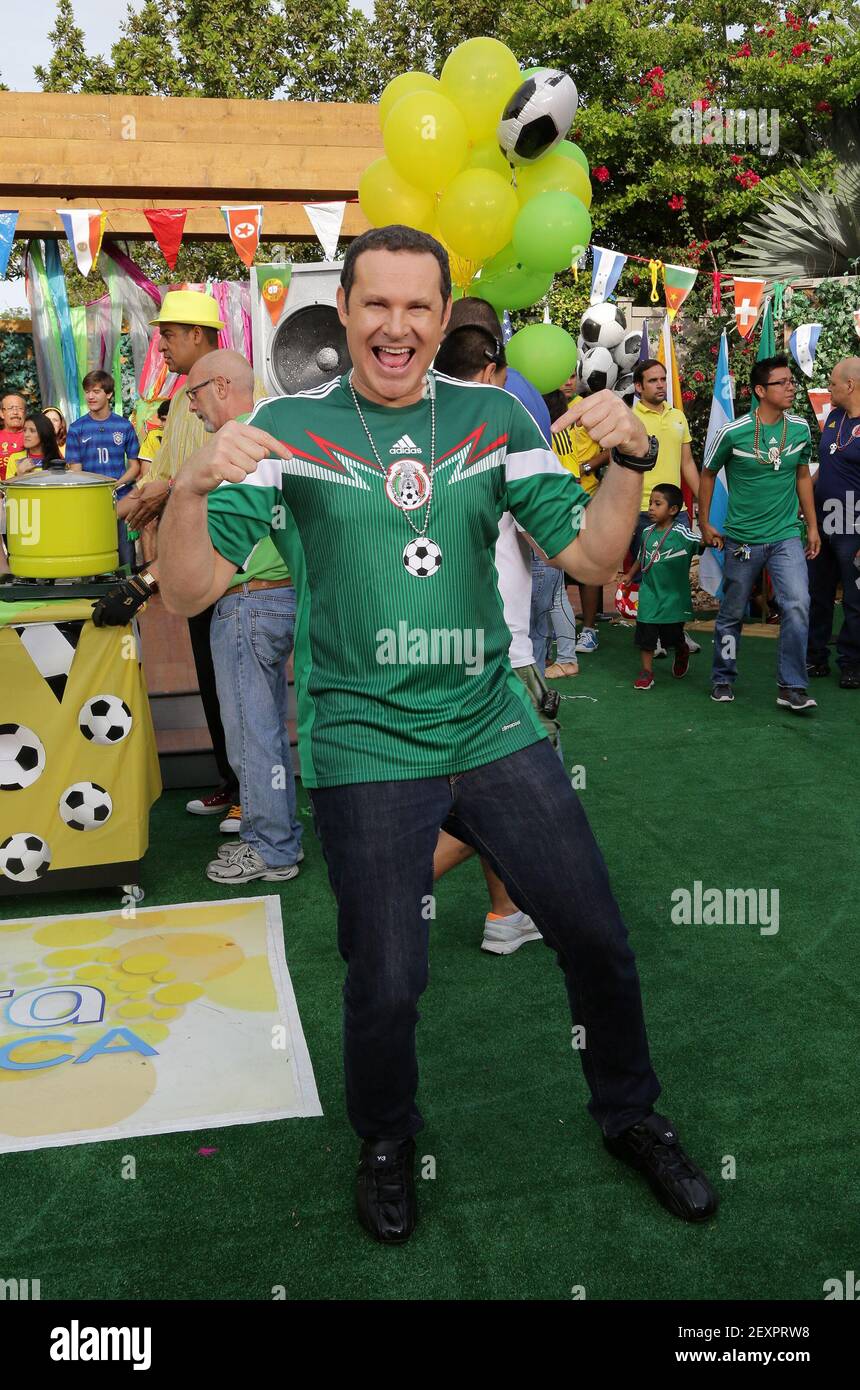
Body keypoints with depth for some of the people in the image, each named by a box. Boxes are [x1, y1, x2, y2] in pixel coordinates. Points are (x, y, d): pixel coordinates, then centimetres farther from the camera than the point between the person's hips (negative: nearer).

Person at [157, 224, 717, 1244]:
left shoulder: (493, 418, 3)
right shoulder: (286, 427, -4)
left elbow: (587, 557, 1)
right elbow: (189, 593, -9)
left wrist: (631, 461, -16)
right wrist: (194, 488, -29)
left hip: (495, 730, 3)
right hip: (366, 749, -3)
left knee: (598, 940, 9)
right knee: (386, 983, 2)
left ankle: (630, 1118, 37)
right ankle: (385, 1145, 36)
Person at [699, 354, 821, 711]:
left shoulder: (801, 428, 1)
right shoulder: (733, 432, -10)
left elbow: (803, 475, 13)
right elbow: (708, 474, 4)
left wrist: (812, 526, 13)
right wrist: (705, 524, 5)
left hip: (787, 537, 2)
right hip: (742, 539, -2)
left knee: (797, 605, -14)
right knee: (732, 613, 9)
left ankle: (791, 688, -5)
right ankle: (723, 679, 29)